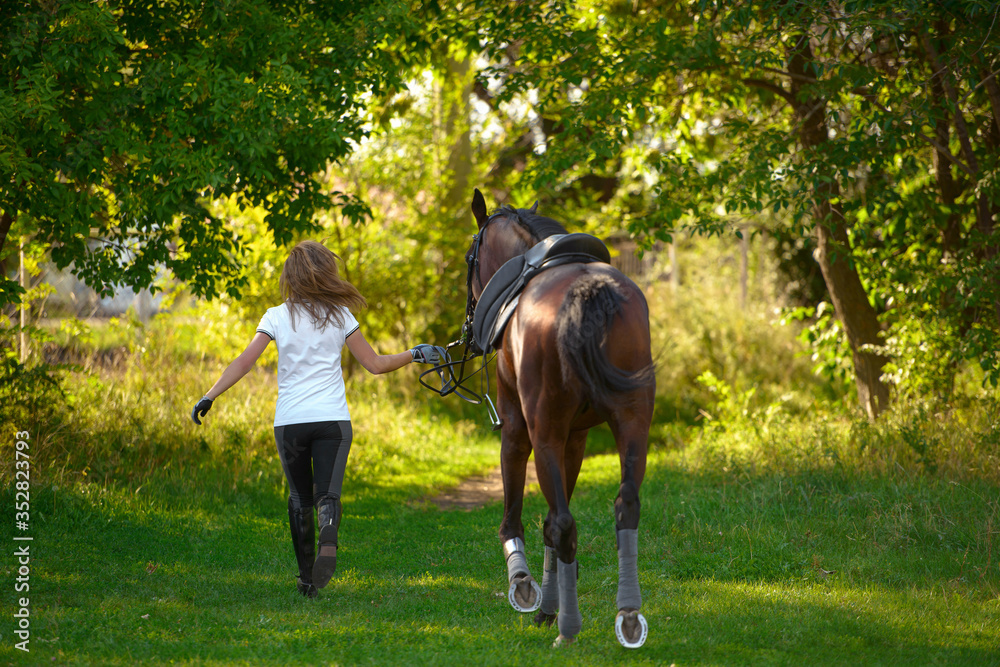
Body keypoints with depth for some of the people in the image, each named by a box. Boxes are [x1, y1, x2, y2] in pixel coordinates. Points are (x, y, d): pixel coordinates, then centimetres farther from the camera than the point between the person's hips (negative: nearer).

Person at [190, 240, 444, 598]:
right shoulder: (339, 316, 4)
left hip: (289, 421, 1)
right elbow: (375, 364, 6)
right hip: (332, 419, -1)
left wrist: (209, 396, 1)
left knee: (300, 497, 15)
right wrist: (415, 354, 18)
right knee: (328, 493, -2)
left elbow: (243, 363, -4)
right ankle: (328, 541, -35)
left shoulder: (276, 317, 2)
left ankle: (306, 576, 13)